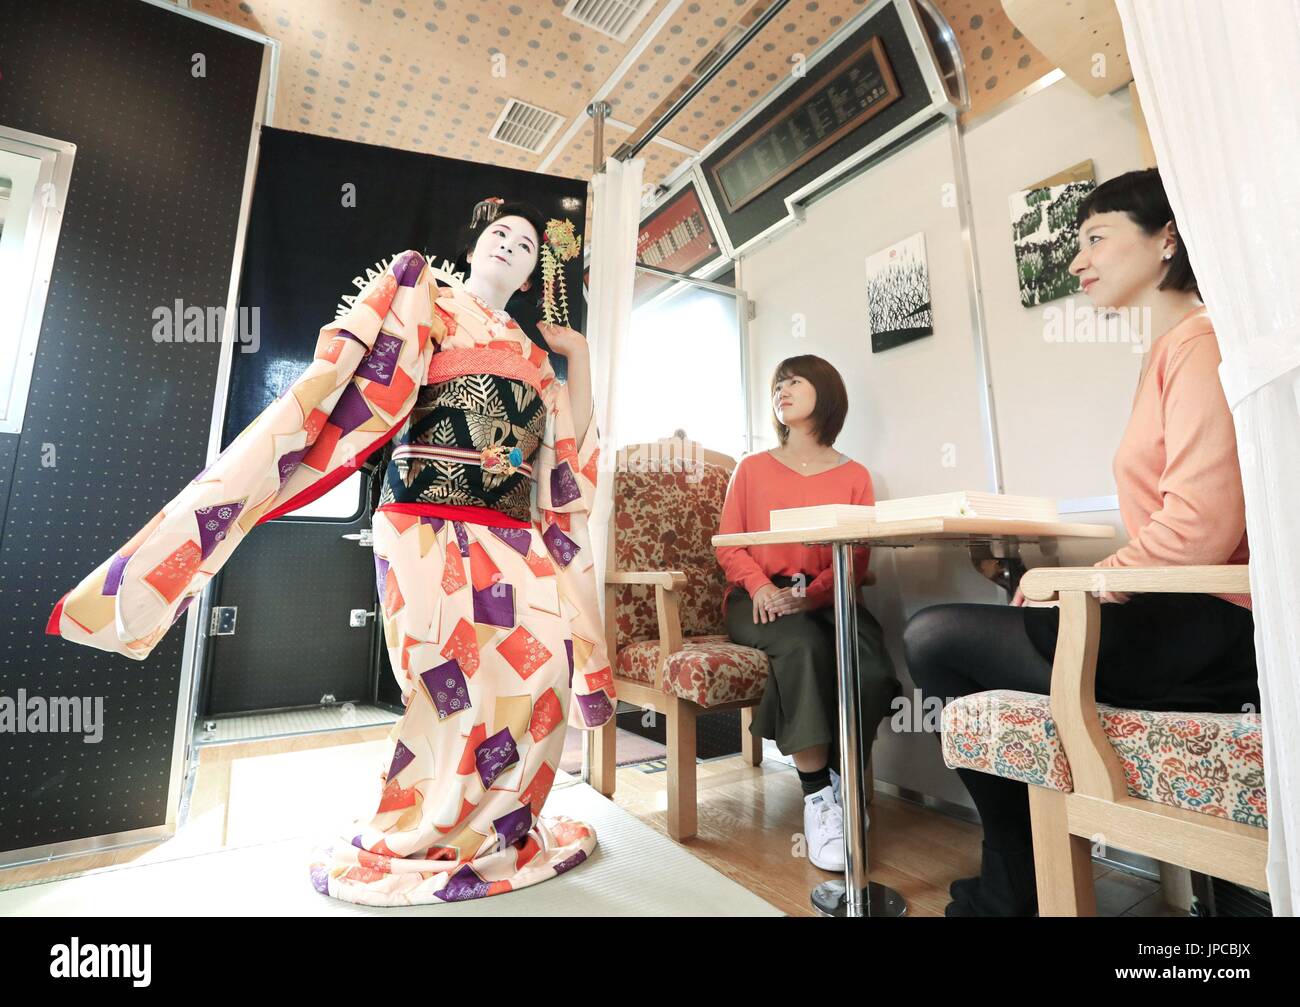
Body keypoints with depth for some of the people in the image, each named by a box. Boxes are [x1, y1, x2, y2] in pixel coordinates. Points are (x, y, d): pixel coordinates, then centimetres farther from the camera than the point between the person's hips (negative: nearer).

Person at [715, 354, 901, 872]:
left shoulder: (854, 476, 11)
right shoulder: (753, 467, 12)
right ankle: (817, 797, -19)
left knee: (873, 670, -29)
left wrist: (811, 595, -19)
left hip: (823, 598, 1)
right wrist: (761, 587, -15)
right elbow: (728, 545, 5)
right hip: (758, 598, -1)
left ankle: (840, 778, -3)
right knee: (803, 645, -34)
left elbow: (856, 561, 1)